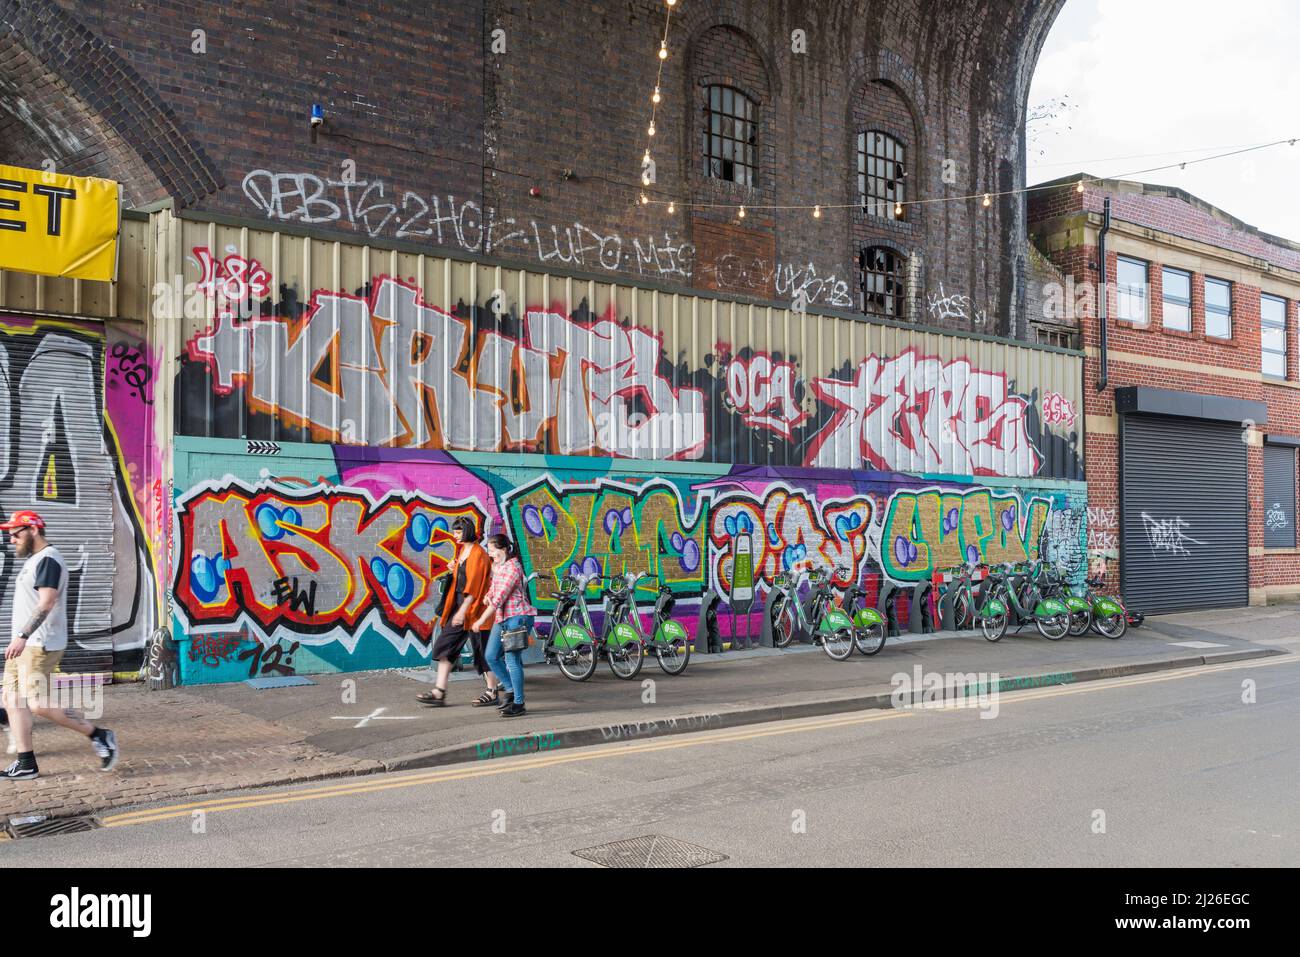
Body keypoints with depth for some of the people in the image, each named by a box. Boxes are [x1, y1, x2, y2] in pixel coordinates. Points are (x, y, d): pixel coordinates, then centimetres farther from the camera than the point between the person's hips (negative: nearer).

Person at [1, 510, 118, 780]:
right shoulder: (34, 560, 18)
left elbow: (46, 603, -26)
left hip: (39, 645, -10)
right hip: (24, 645, 10)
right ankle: (26, 765, 12)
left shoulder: (48, 560, -14)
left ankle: (98, 735, -2)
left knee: (37, 704, -14)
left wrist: (22, 635, -33)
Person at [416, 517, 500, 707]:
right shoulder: (461, 551, 14)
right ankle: (439, 693, 5)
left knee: (481, 649, -1)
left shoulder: (478, 553, -13)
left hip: (474, 607, -9)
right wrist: (453, 571, 3)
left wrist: (463, 610, -26)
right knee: (444, 645, 4)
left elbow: (474, 585, -20)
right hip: (460, 605, 9)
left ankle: (493, 693, 10)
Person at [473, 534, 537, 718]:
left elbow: (500, 598, -21)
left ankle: (518, 704, 0)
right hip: (501, 617, 9)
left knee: (512, 660, -8)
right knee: (491, 656, 8)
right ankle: (511, 690, 22)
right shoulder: (496, 565, 12)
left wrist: (481, 620, -18)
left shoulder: (513, 567, -17)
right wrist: (488, 595, 0)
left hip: (517, 617, -9)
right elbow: (494, 587, 26)